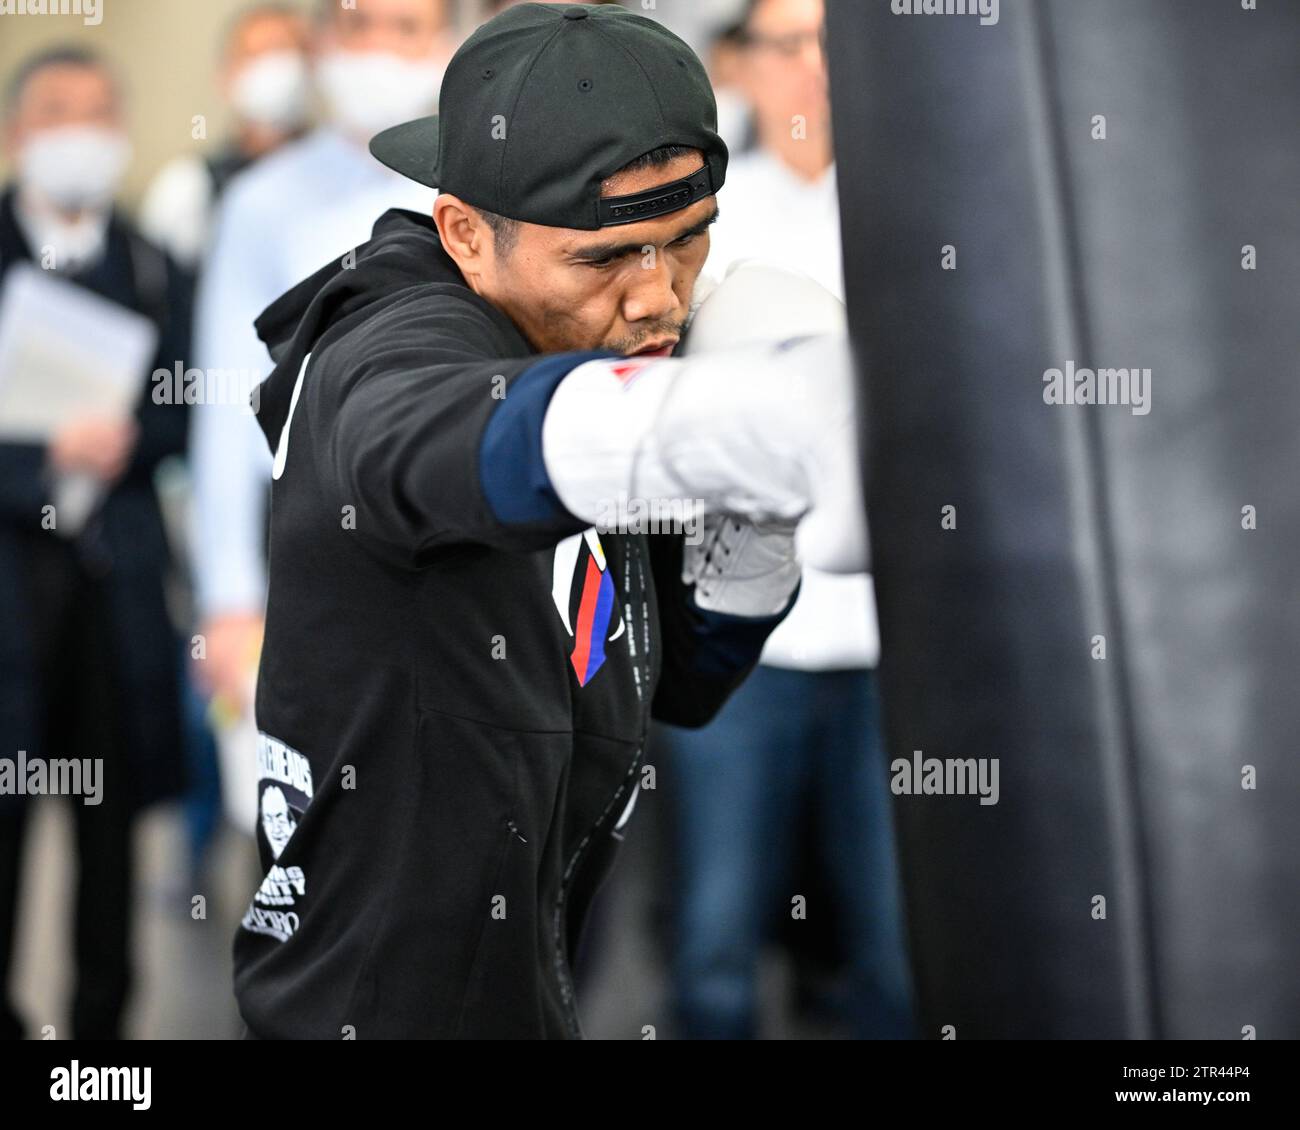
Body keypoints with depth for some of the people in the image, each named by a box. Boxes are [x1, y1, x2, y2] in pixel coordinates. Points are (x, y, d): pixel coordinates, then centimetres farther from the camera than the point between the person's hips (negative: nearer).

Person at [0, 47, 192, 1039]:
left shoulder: (155, 271, 12)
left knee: (111, 817, 6)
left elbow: (185, 414, 7)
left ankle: (103, 1016, 13)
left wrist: (125, 439, -12)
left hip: (117, 575, 3)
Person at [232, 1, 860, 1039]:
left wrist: (752, 524, -8)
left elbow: (678, 682, 10)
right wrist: (782, 419, -67)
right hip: (366, 1008, -8)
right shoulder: (393, 360, -23)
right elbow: (525, 440, -49)